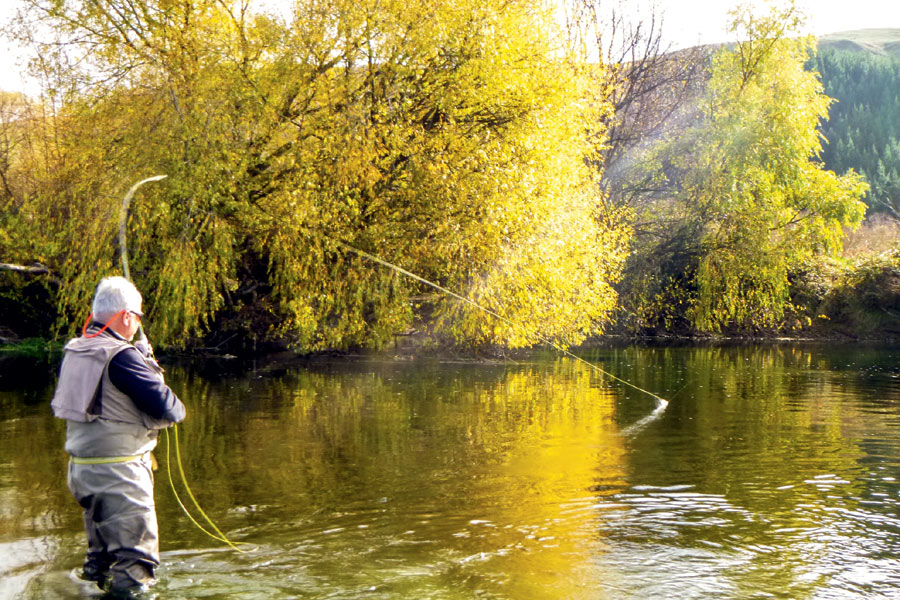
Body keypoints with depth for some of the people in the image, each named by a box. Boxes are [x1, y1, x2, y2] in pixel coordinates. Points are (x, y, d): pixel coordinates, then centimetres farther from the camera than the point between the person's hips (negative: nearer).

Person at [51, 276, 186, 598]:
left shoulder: (74, 351, 7)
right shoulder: (122, 356, -19)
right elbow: (165, 408, -20)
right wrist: (177, 409, 3)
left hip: (80, 468, 9)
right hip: (118, 473, -9)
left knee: (101, 547, 25)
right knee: (136, 554, -1)